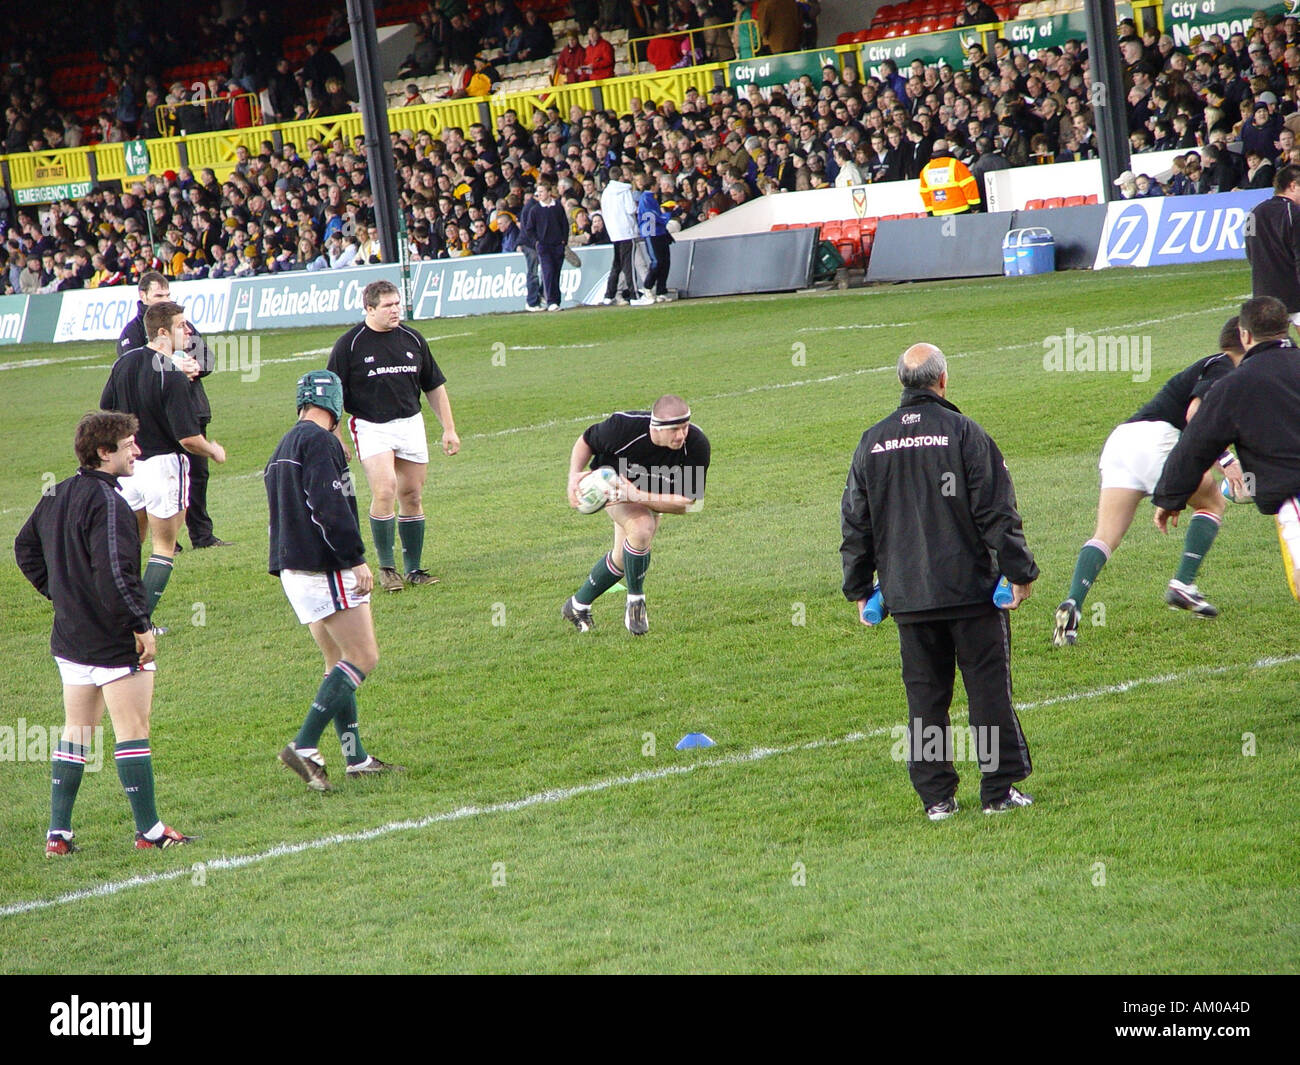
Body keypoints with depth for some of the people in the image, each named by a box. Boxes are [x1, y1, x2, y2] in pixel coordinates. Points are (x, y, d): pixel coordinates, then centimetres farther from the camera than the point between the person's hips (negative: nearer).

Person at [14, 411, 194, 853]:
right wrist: (141, 625, -20)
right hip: (114, 642, -8)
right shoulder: (107, 502, -19)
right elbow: (115, 571, -27)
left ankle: (58, 832, 13)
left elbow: (26, 548, 21)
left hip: (70, 637, 8)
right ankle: (149, 830, 2)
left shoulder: (56, 496, 9)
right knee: (132, 730, -1)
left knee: (76, 730, 14)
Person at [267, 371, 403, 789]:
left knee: (339, 661, 15)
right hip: (325, 568, -10)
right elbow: (330, 506, -21)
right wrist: (356, 559, -19)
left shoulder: (283, 447, 18)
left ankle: (356, 758, 14)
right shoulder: (320, 442, -12)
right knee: (364, 657, -6)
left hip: (293, 569, 10)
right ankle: (304, 746, -15)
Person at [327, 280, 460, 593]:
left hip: (411, 425, 5)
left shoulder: (412, 340, 6)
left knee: (412, 497, 6)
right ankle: (386, 567, -9)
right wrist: (336, 438, -8)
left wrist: (449, 428, 13)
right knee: (384, 491, -19)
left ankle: (414, 569, 16)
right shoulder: (349, 344, -7)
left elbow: (435, 386, 15)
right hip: (371, 427, -5)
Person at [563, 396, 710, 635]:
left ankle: (577, 606, 40)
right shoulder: (624, 426, -39)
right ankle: (635, 603, -11)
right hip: (611, 478, -4)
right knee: (641, 528, -32)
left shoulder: (696, 444, -35)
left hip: (651, 493, 4)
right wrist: (574, 476, -30)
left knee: (622, 559, 16)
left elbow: (685, 503, -30)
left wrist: (638, 497, -42)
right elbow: (585, 442, -16)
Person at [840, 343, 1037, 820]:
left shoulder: (872, 443, 5)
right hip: (970, 587, -3)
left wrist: (859, 588, 20)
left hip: (907, 595, 3)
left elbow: (855, 524, 11)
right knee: (989, 688, 3)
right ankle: (1000, 789, 3)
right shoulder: (963, 433, -7)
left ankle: (936, 797, 7)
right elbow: (997, 512, -8)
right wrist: (1019, 571, -1)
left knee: (924, 695, 8)